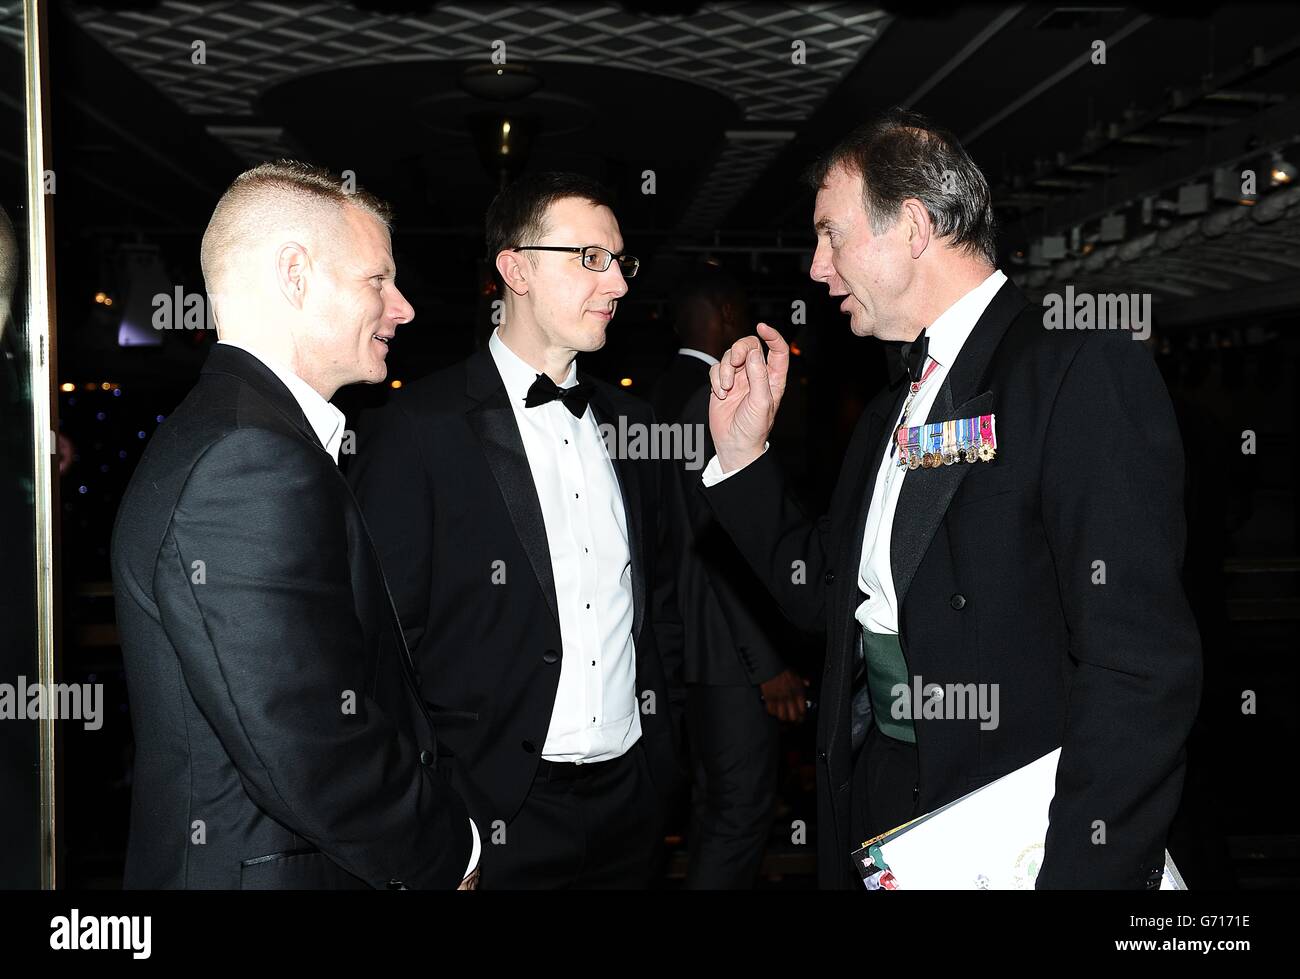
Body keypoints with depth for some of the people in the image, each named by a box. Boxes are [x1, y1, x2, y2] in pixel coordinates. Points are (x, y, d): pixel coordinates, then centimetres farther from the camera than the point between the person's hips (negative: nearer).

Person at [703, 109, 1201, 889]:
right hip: (873, 797, 7)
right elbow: (823, 594, 15)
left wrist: (1080, 870, -24)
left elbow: (1142, 665, -21)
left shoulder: (1084, 365, -14)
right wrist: (743, 447, 6)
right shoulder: (890, 411, 12)